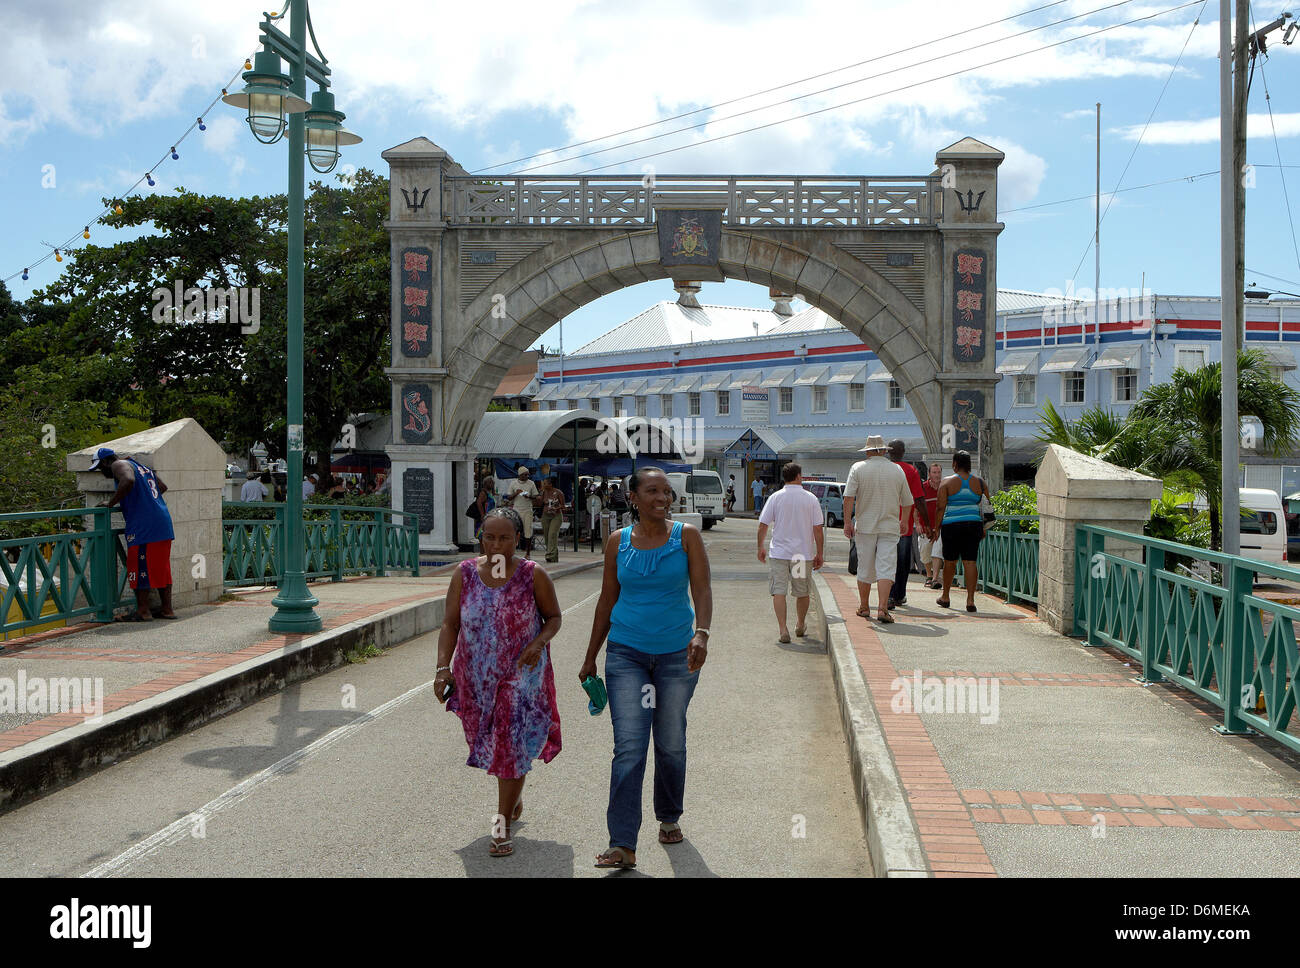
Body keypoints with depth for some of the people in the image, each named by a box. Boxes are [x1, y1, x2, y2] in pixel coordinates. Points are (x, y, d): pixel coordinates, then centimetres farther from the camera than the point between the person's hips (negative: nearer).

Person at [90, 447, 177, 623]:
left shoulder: (119, 465, -2)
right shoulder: (141, 466, 24)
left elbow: (128, 481, -23)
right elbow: (163, 487, 28)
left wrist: (111, 503, -15)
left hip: (143, 525, -9)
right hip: (163, 523, 9)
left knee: (139, 568, -2)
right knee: (161, 568, 12)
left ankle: (143, 611, 1)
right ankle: (167, 609, 14)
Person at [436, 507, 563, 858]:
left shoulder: (534, 576, -9)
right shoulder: (465, 574, -4)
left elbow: (554, 617, 2)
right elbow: (450, 624, -3)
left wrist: (540, 642, -17)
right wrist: (443, 668, -13)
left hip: (521, 675, -3)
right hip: (476, 675, 3)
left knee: (512, 745, -6)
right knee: (491, 741, 18)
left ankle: (503, 825, 4)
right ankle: (514, 794, 47)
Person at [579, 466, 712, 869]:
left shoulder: (686, 536, -2)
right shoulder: (618, 541, 2)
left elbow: (702, 589, -10)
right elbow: (608, 599, 8)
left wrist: (701, 632, -29)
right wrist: (591, 658, 10)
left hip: (676, 654, 0)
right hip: (627, 654, 0)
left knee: (671, 745, 11)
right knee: (628, 747, -8)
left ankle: (669, 818, 35)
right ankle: (623, 845, -8)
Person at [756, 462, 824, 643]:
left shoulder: (775, 497, -2)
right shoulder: (811, 499, -2)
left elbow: (762, 525, -1)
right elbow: (818, 529, -3)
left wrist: (760, 548, 12)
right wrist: (819, 554, 6)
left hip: (778, 553, -1)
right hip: (803, 553, 1)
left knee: (779, 591, 0)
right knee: (802, 592, 17)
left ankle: (783, 629, -11)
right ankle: (800, 626, 33)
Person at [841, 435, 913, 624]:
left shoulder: (858, 468, -1)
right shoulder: (898, 470, 4)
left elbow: (848, 497, -10)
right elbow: (907, 503, 10)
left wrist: (847, 522, -6)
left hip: (865, 526, 0)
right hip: (890, 527, 0)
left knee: (865, 568, 10)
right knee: (886, 568, -5)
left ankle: (864, 607, 21)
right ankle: (882, 608, -17)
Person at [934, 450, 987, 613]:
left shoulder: (947, 483, -3)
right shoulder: (979, 483, 5)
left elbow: (941, 508, -6)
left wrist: (937, 528, -1)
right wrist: (983, 529, 16)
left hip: (952, 525, -2)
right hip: (974, 525, 2)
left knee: (949, 562, 10)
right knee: (970, 562, 0)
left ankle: (945, 598, 22)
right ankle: (970, 600, -7)